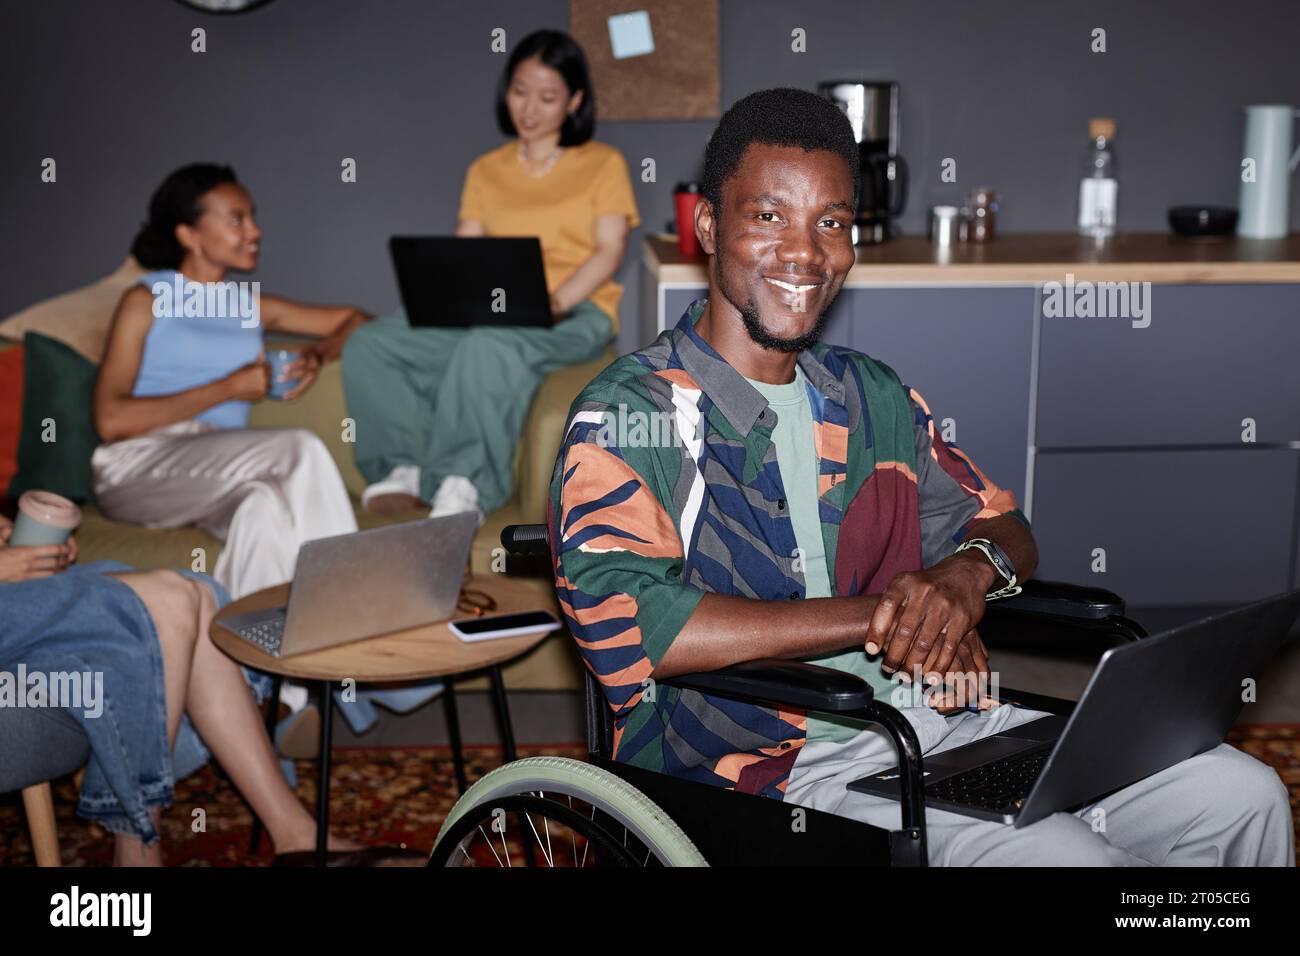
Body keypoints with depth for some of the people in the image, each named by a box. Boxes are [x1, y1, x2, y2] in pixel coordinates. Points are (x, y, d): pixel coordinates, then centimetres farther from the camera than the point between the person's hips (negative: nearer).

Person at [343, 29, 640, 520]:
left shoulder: (603, 164, 10)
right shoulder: (486, 169, 22)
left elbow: (609, 251, -1)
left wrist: (553, 303, -19)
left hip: (576, 310, -5)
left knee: (489, 346, -41)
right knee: (369, 345, -20)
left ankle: (464, 483, -33)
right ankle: (405, 469, -19)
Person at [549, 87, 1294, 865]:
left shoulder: (873, 394, 14)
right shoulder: (627, 416, -8)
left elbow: (1002, 531, 21)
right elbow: (624, 625, -23)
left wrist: (969, 573, -6)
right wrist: (879, 617, -17)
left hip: (939, 718, 7)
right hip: (778, 762, -7)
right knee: (1067, 855, -26)